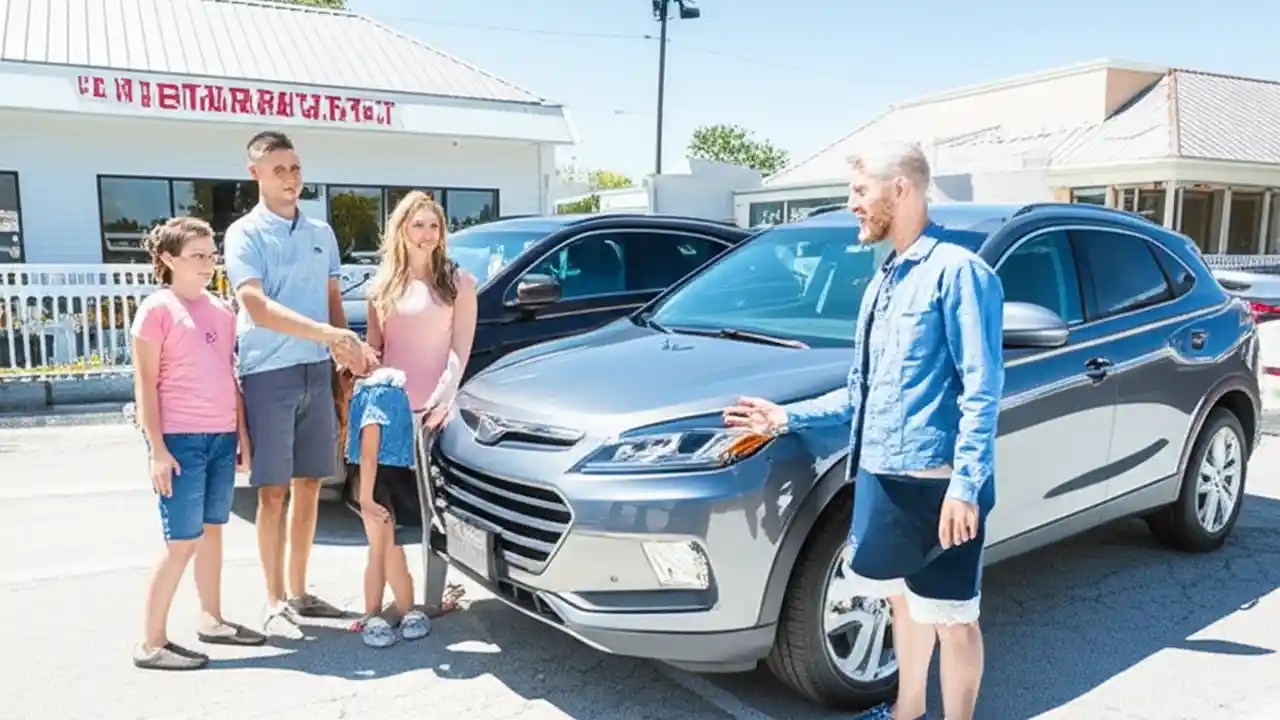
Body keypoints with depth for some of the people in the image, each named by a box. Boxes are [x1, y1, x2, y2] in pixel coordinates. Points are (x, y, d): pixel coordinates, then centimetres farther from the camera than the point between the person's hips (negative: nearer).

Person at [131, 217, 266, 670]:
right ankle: (151, 644, 8)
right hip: (181, 440, -6)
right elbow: (145, 386, -9)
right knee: (183, 542, -3)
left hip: (222, 438, 6)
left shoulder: (221, 311, 12)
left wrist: (243, 432, 13)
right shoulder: (157, 309, -7)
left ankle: (211, 620, 28)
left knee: (212, 530, 15)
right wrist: (157, 448, -13)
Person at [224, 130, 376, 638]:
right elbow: (258, 308, -18)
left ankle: (299, 592, 23)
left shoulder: (321, 232, 12)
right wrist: (328, 334, -28)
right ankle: (274, 602, 10)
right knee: (274, 492, 0)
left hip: (317, 373, 5)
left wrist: (348, 348, -1)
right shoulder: (245, 234, -5)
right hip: (269, 374, -5)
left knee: (309, 486, 11)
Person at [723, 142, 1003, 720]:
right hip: (881, 478, 9)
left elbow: (981, 391, -17)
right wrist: (788, 417, 12)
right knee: (903, 600, 23)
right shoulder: (883, 282, 15)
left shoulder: (958, 271, -12)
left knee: (951, 617, 7)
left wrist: (965, 485, -22)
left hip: (937, 483, -9)